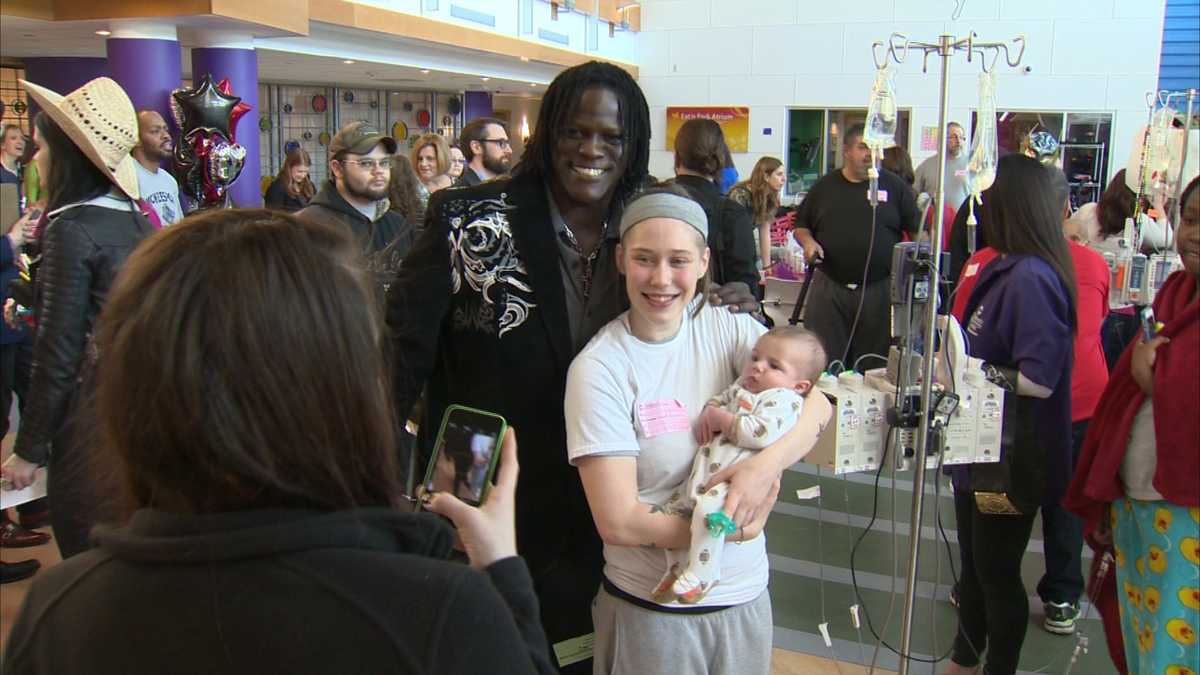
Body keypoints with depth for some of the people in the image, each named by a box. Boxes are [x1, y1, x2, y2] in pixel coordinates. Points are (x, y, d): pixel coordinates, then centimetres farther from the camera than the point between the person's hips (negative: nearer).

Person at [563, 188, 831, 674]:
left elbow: (817, 398, -9)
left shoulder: (726, 327, -4)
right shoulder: (599, 368, -16)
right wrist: (732, 526, -13)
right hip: (651, 607, -4)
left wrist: (768, 463, -26)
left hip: (747, 593, 4)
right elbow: (618, 522, -19)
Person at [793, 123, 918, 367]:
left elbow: (917, 231, 7)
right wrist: (808, 242, -4)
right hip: (829, 287, 1)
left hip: (879, 289, -1)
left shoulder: (893, 186, 5)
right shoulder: (825, 186, 10)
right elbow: (801, 225, 17)